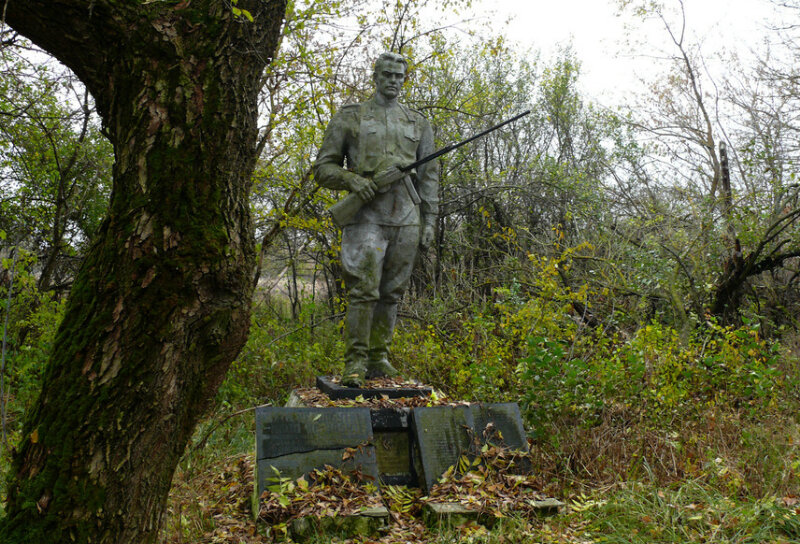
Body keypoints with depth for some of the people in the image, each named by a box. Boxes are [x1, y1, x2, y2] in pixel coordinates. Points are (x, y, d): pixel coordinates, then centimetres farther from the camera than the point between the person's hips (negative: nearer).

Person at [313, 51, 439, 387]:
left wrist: (429, 220, 6)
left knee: (392, 292, 5)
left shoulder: (418, 123, 17)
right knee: (363, 289, -12)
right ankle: (355, 365, -8)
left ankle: (379, 359, 14)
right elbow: (323, 169, 7)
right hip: (367, 214, -3)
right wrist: (352, 180, -13)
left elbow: (429, 175, 16)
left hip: (406, 216, 3)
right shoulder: (349, 117, 10)